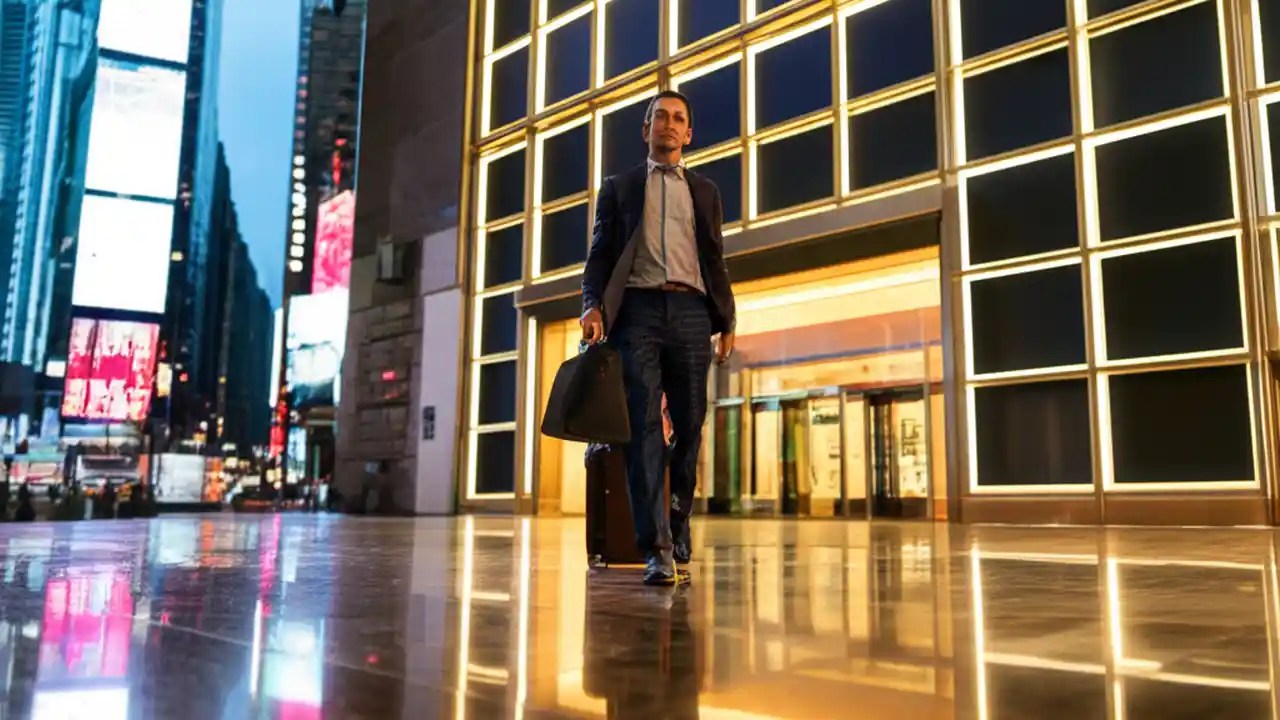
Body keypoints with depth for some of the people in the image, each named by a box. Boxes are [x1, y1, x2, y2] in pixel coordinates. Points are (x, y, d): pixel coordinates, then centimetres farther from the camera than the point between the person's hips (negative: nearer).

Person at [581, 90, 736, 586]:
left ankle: (679, 539, 14)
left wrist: (726, 321, 8)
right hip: (638, 310, -2)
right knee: (645, 425, -12)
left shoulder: (705, 191, 22)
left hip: (690, 313, 2)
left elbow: (715, 261, 18)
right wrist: (593, 305, -8)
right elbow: (601, 253, 9)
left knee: (689, 427, 2)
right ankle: (657, 550, -16)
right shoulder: (619, 187, 18)